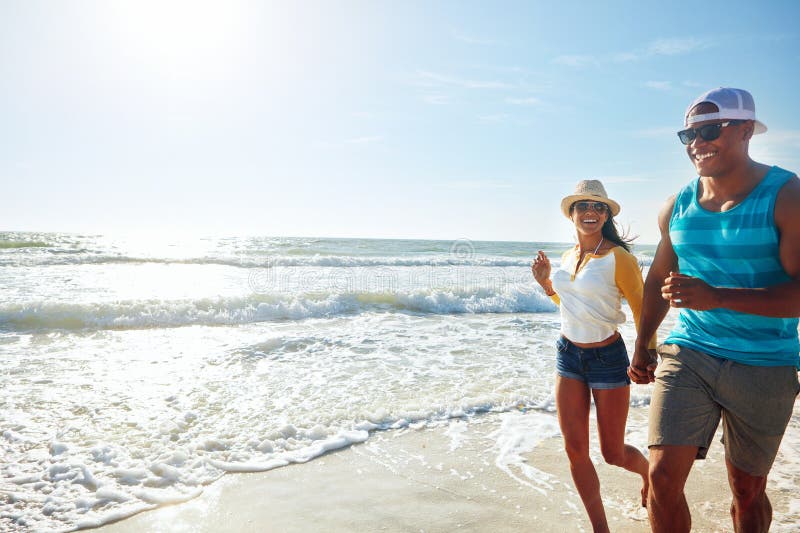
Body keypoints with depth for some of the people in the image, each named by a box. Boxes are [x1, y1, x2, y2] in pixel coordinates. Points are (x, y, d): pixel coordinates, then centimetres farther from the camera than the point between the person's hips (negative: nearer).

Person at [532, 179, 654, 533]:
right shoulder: (568, 257, 6)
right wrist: (546, 283, 5)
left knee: (613, 453, 9)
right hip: (568, 354, 6)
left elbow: (642, 311, -9)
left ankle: (648, 474, 45)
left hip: (607, 357, -6)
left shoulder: (619, 258, -14)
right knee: (575, 450, 5)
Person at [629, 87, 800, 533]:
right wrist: (642, 345, 15)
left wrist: (717, 296, -31)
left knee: (748, 490, 14)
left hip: (764, 367, -2)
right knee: (663, 478, -7)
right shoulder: (677, 207, 4)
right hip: (687, 354, 2)